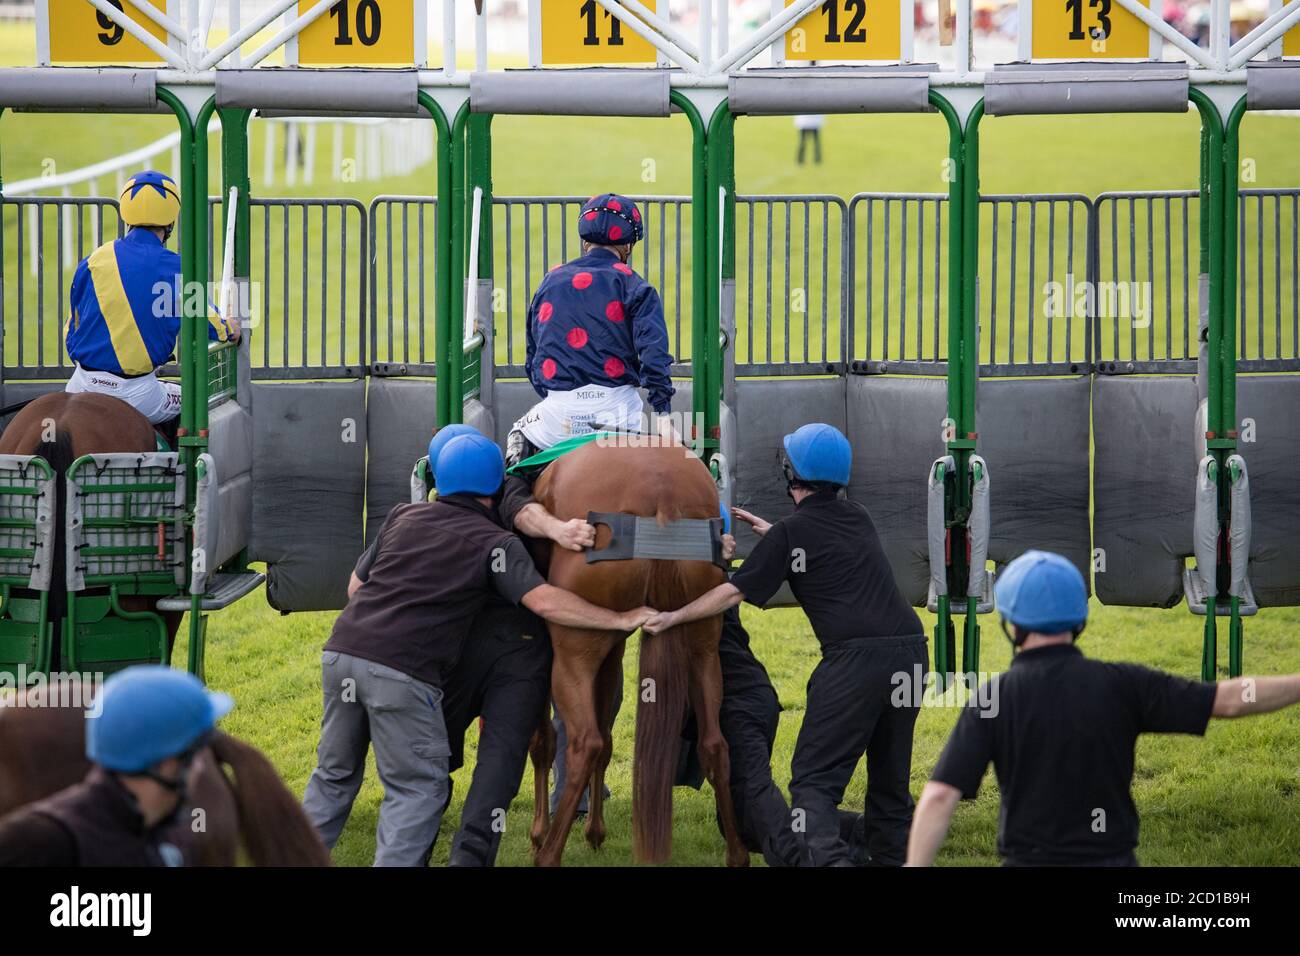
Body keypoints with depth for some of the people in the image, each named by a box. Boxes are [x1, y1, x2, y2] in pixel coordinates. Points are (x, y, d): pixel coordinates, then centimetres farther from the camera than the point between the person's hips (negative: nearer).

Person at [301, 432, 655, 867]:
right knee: (417, 788, 4)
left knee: (334, 774, 20)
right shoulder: (495, 544, 2)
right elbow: (544, 601, -10)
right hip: (402, 669, -6)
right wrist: (620, 620, -4)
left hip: (342, 651, 6)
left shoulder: (403, 516, 18)